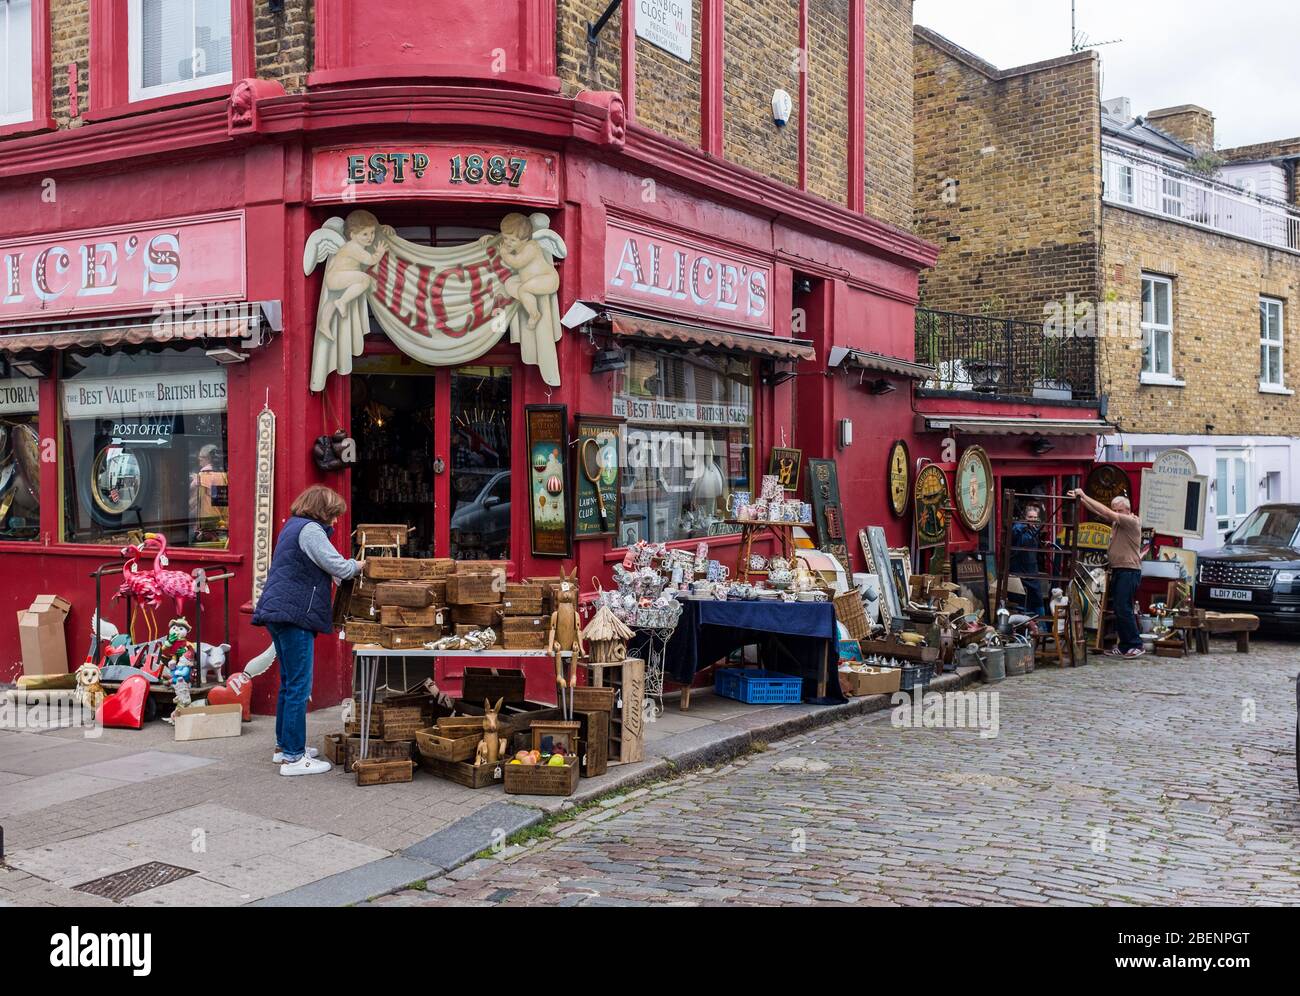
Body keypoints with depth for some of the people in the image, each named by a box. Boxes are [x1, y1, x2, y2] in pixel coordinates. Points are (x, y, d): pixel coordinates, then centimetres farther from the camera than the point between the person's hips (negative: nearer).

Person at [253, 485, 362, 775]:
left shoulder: (293, 526, 19)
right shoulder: (310, 529, -12)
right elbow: (339, 568, -17)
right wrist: (361, 564, 1)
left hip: (279, 613, 11)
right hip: (295, 615, -11)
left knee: (289, 683, 18)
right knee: (299, 687, -7)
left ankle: (285, 745, 27)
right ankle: (293, 757, -5)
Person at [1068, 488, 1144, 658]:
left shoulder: (1132, 521, -9)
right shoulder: (1116, 521, 15)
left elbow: (1106, 512, -16)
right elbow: (1098, 512, 8)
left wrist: (1084, 496, -15)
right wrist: (1080, 499, -4)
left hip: (1129, 571, -9)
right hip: (1117, 570, 9)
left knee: (1123, 609, -12)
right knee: (1118, 609, 8)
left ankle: (1136, 645, -8)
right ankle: (1124, 645, 12)